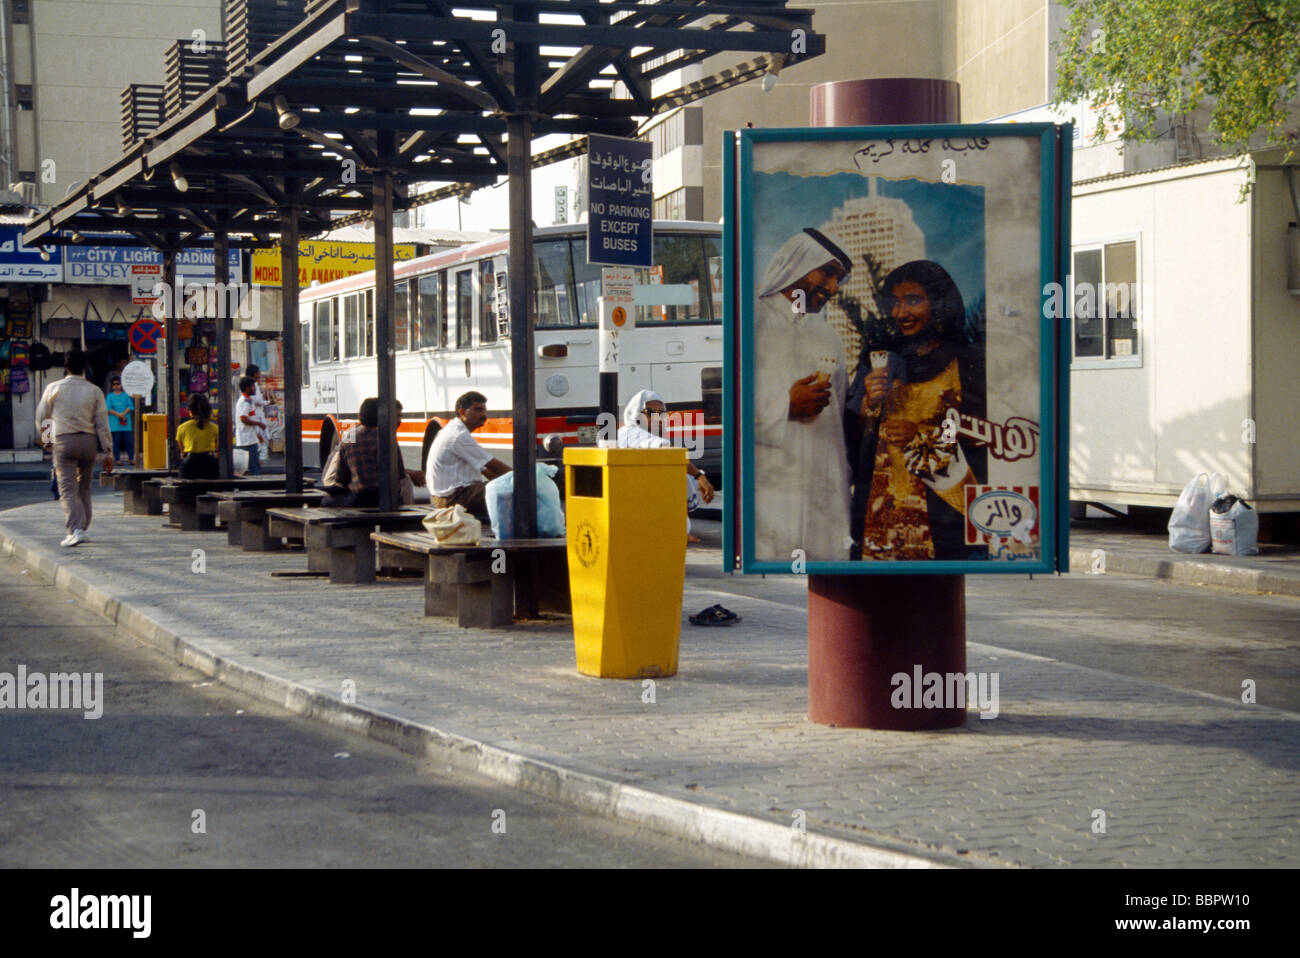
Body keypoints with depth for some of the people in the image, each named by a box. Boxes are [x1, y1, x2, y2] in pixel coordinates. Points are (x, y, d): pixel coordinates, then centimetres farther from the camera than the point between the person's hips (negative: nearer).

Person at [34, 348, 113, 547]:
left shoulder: (54, 389, -2)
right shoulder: (95, 391, 0)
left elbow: (41, 418, 9)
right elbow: (103, 424, 0)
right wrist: (108, 453, 5)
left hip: (64, 441, -2)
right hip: (89, 441, 2)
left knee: (68, 489, -5)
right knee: (84, 487, 16)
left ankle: (76, 530, -20)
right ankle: (82, 528, 22)